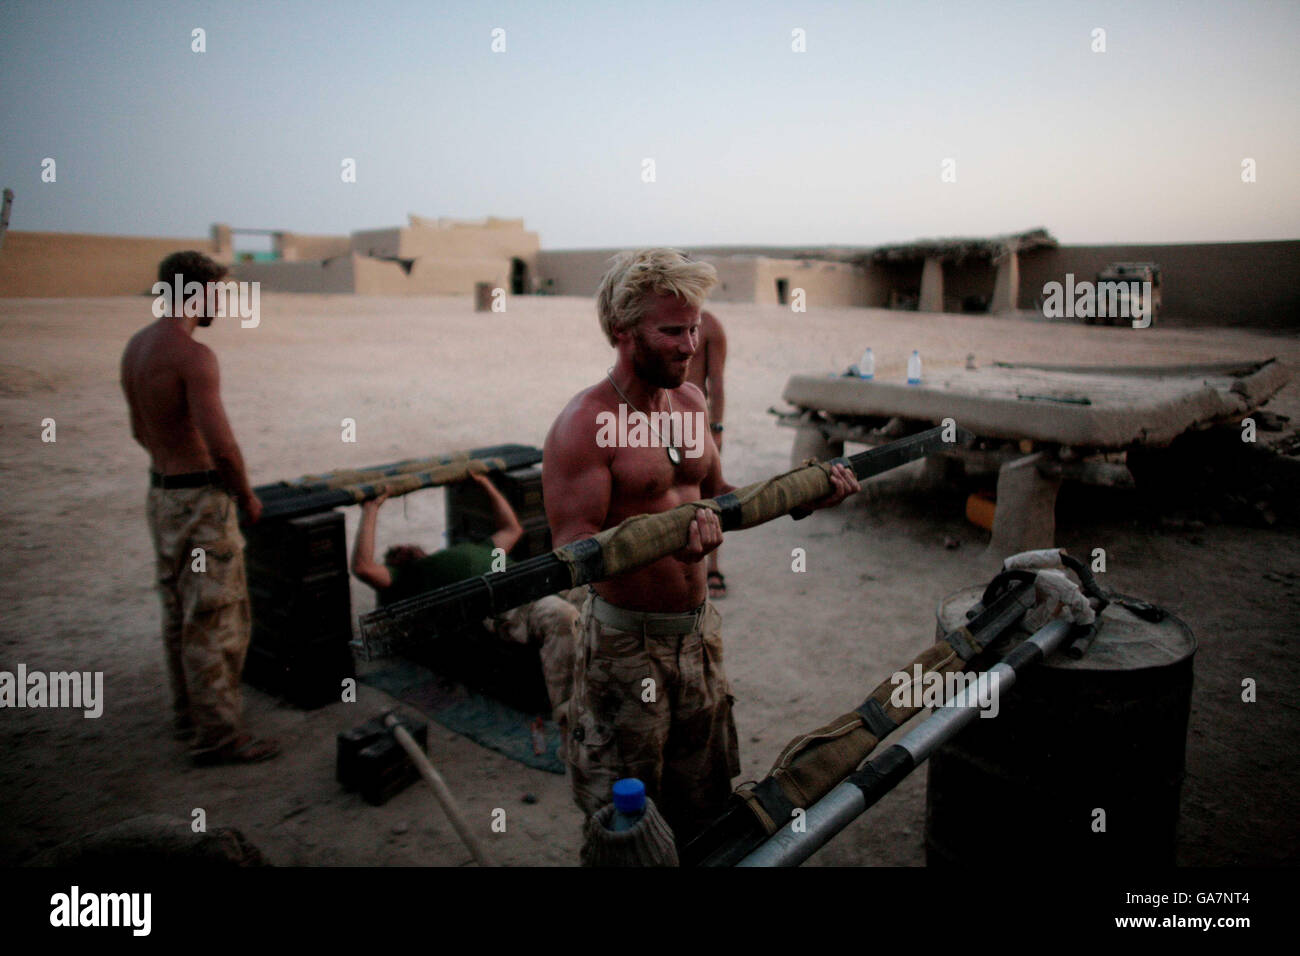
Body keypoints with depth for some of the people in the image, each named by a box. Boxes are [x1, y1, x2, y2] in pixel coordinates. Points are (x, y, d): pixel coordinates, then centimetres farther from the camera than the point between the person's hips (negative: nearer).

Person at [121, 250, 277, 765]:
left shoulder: (135, 346, 9)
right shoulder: (192, 355, -20)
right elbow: (222, 445, -25)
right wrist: (246, 496, -10)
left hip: (162, 492, 10)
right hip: (201, 500, -9)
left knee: (179, 615, 18)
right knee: (217, 621, -1)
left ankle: (188, 717, 32)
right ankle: (217, 735, 7)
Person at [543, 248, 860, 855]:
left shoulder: (690, 401, 5)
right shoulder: (584, 426, -19)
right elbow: (573, 553, -24)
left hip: (698, 629, 7)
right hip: (625, 640, -7)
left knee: (703, 808, 21)